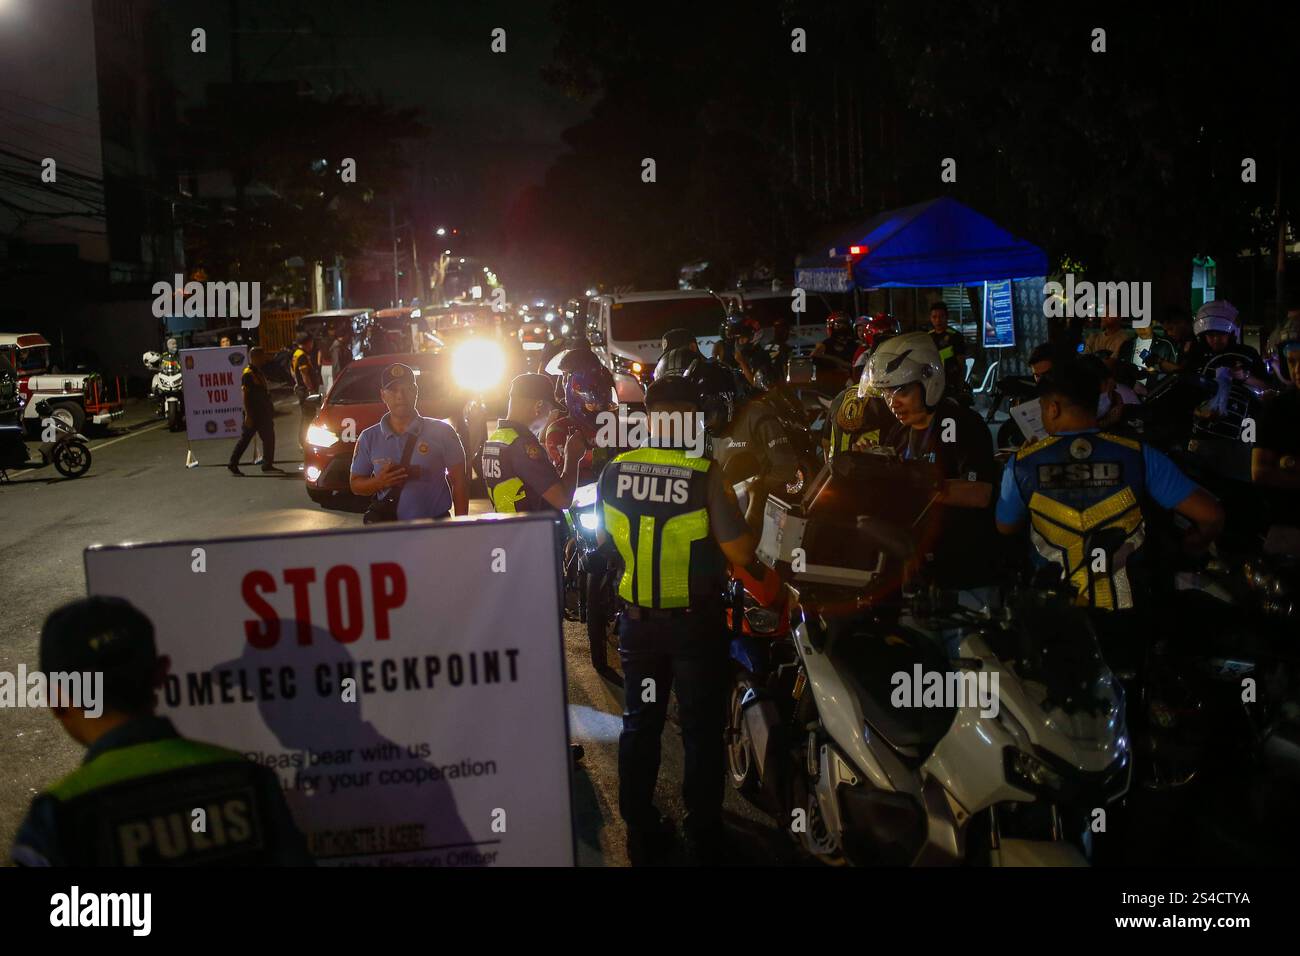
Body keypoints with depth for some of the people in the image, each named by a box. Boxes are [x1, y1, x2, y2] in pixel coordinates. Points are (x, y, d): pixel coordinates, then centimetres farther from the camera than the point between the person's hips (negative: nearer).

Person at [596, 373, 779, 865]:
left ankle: (641, 833, 26)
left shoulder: (614, 471, -7)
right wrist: (763, 577, 2)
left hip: (638, 617, 4)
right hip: (694, 620, -3)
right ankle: (704, 838, 19)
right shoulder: (705, 474, -19)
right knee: (701, 729, 10)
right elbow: (740, 554, -19)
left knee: (640, 723, 17)